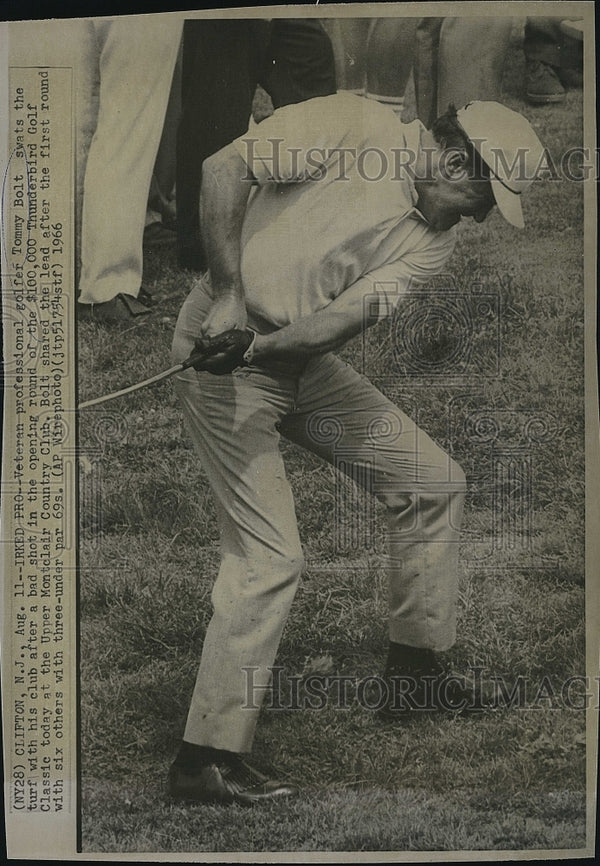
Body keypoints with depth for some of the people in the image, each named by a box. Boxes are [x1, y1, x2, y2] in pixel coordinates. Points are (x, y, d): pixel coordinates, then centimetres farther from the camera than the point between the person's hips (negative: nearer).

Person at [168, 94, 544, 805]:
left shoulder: (434, 240, 5)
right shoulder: (353, 124, -10)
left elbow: (355, 313, -11)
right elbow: (225, 168, -15)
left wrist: (258, 344, -28)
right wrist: (228, 292, -23)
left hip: (305, 364, 7)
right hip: (222, 355, -7)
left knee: (434, 481, 8)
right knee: (269, 558, -14)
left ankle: (415, 672, 24)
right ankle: (204, 760, -3)